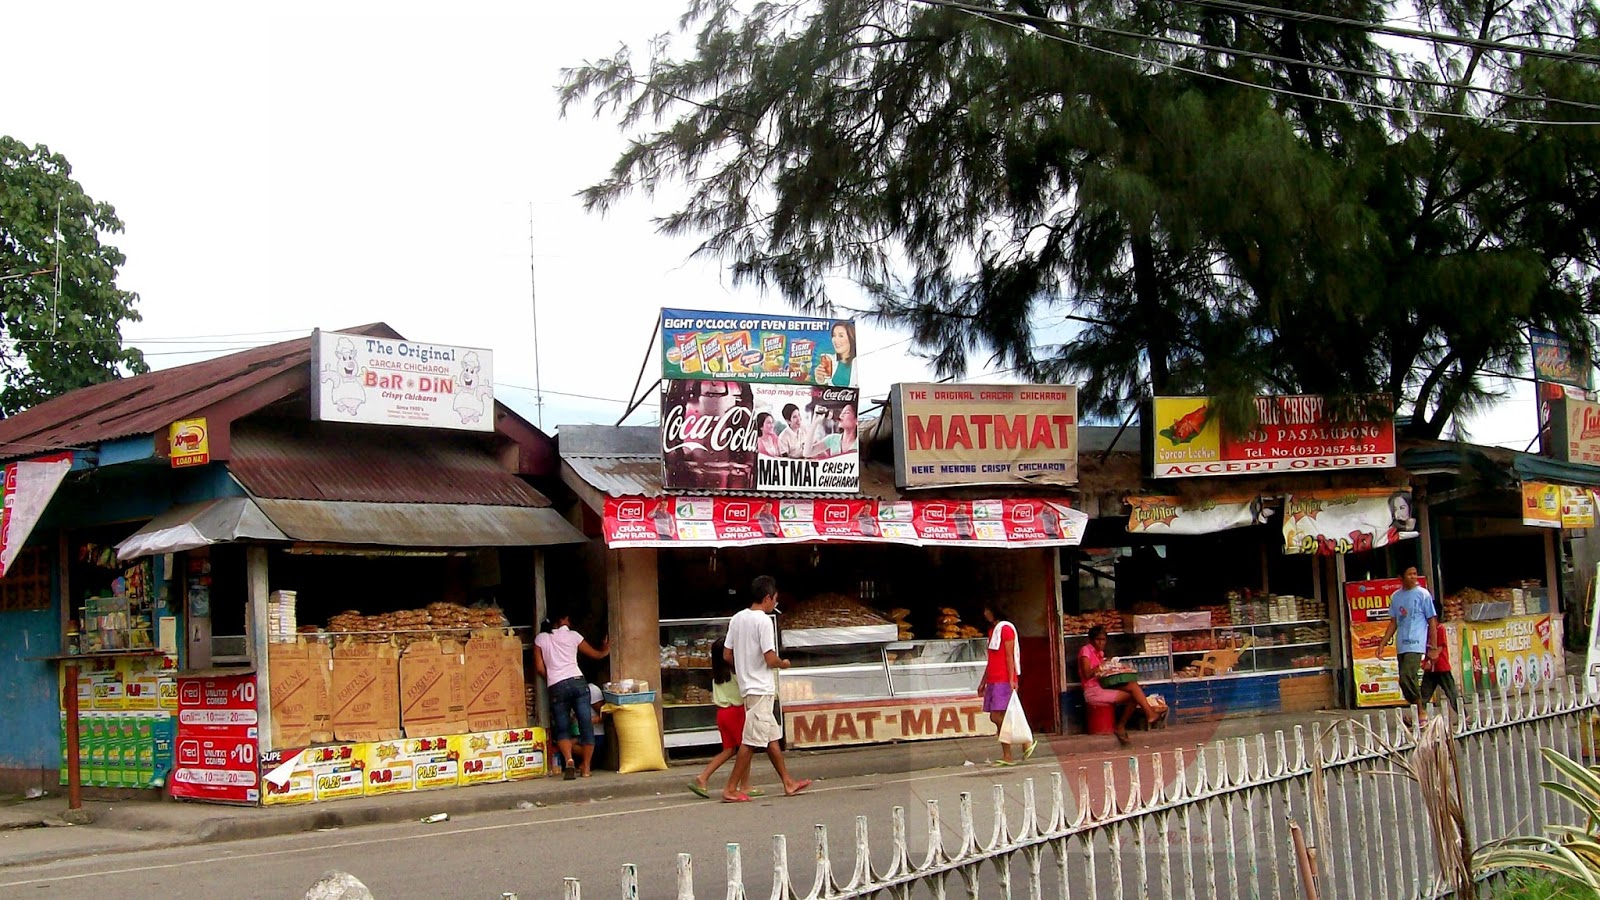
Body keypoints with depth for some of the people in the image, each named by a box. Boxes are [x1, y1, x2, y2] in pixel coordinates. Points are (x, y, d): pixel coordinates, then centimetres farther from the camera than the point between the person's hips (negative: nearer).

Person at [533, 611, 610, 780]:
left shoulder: (540, 639, 10)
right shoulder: (572, 635, 10)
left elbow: (539, 668, 6)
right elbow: (596, 654, 22)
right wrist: (605, 650, 44)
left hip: (556, 688, 1)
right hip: (578, 682, -1)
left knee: (562, 729, 7)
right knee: (586, 726, 3)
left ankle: (569, 760, -19)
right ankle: (585, 768, 2)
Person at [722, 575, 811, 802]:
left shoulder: (737, 619, 8)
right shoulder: (763, 621, -15)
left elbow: (727, 655, 10)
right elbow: (770, 659, -19)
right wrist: (783, 664, 1)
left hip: (747, 686, 9)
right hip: (761, 688, -9)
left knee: (772, 736, 15)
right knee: (751, 741, -6)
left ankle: (788, 782, 22)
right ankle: (731, 789, -5)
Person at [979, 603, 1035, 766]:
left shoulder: (1006, 629, -8)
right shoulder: (992, 630, 20)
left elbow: (1009, 656, -13)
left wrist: (1011, 680, -19)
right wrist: (983, 682, 22)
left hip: (1004, 681, -9)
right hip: (993, 681, 9)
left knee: (997, 717, -13)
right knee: (996, 718, 4)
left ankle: (1027, 741, -3)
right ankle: (1007, 756, 5)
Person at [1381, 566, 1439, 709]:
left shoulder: (1423, 594, -1)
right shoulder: (1396, 597, 13)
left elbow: (1432, 621, 0)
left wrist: (1433, 647, -3)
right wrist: (1383, 644, 12)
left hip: (1415, 645, -6)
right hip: (1401, 646, 6)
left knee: (1407, 678, -19)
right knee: (1405, 681, 5)